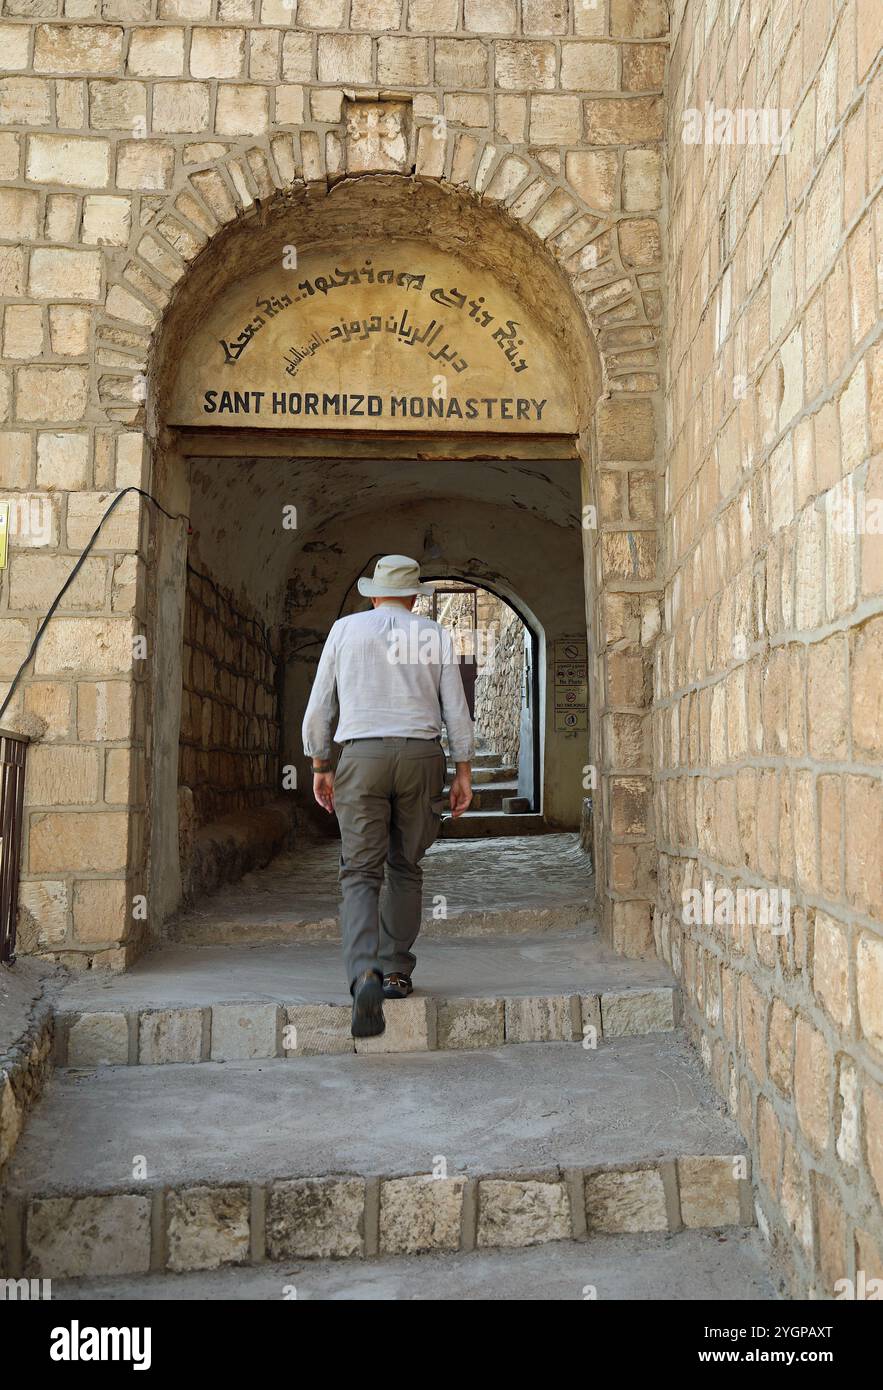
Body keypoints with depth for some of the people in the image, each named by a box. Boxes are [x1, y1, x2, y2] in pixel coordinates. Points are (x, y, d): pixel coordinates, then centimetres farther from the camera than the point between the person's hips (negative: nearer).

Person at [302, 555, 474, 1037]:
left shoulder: (345, 629, 9)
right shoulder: (434, 635, 10)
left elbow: (318, 707, 7)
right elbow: (456, 709, 6)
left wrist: (319, 768, 14)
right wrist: (462, 772, 10)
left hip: (362, 757, -1)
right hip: (421, 754, 1)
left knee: (361, 873, -3)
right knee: (406, 868, 14)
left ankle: (366, 974, -21)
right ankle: (396, 970, 16)